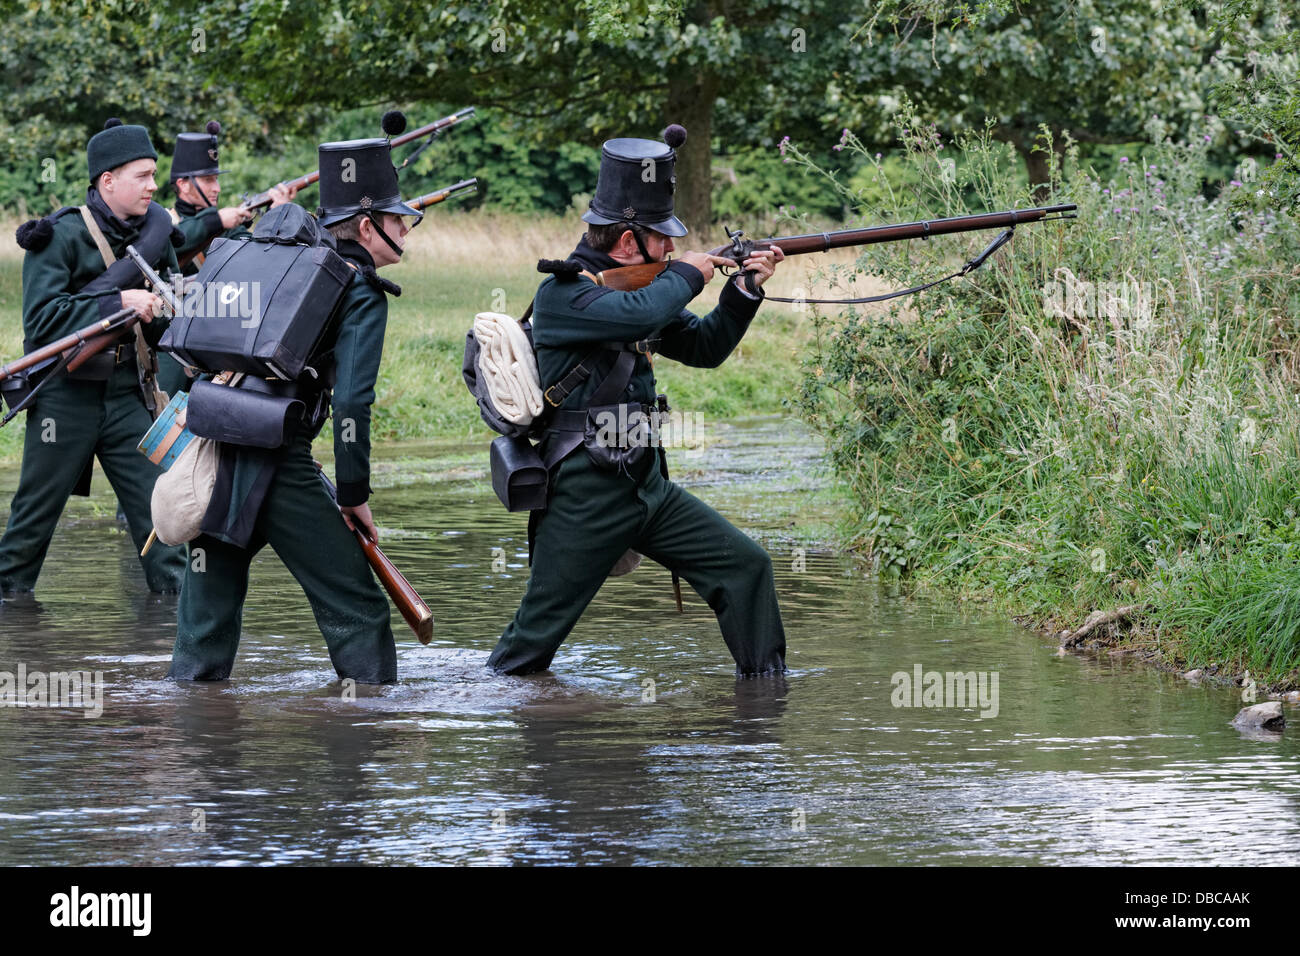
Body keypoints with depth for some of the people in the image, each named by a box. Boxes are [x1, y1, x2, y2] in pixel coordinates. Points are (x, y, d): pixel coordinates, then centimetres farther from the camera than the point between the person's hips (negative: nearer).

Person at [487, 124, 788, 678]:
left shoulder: (635, 284, 12)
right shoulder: (562, 293, -15)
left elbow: (702, 348, 21)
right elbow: (640, 314, -33)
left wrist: (745, 290, 6)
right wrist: (686, 275, -13)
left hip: (648, 486, 8)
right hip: (586, 496, -8)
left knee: (746, 567, 1)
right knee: (537, 631, -2)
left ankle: (767, 682, 11)